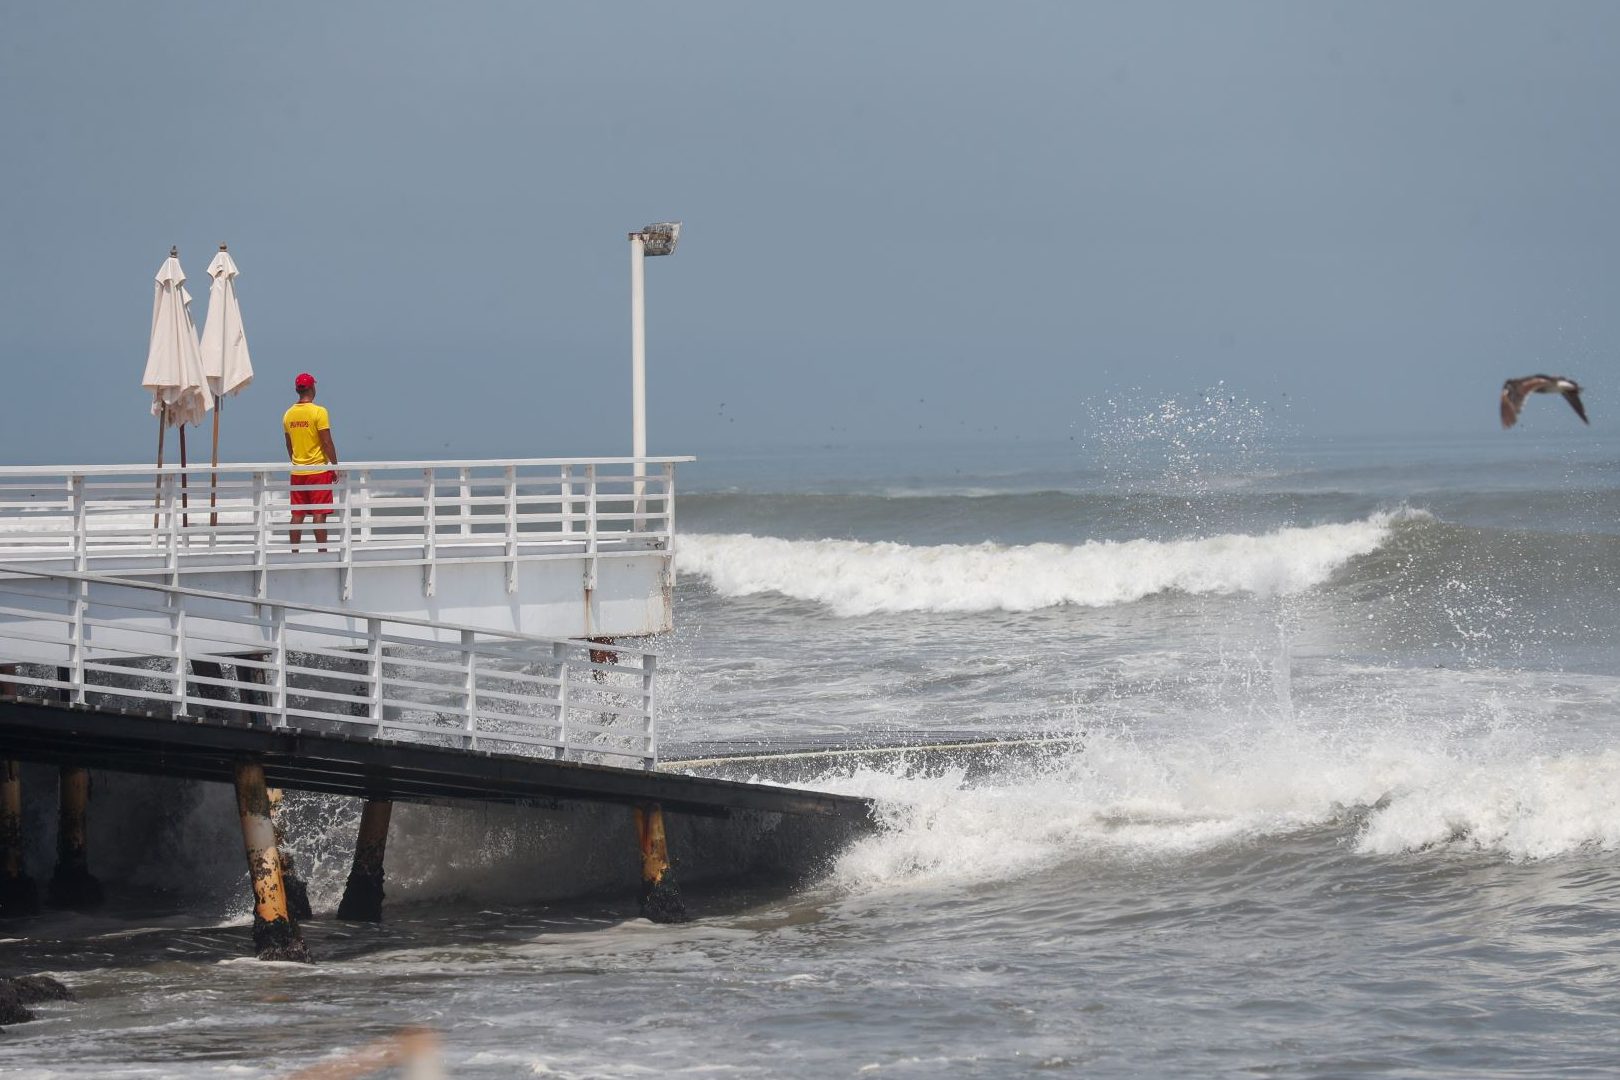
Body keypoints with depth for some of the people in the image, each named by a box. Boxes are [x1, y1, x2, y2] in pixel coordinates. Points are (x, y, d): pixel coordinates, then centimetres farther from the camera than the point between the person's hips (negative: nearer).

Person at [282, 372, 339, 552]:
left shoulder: (289, 414, 5)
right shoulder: (319, 412, -12)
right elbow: (327, 443, -12)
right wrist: (335, 466, -4)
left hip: (297, 472, 5)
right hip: (318, 470, -5)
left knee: (297, 515, 7)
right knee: (319, 514, -3)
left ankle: (295, 552, 8)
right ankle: (322, 552, -4)